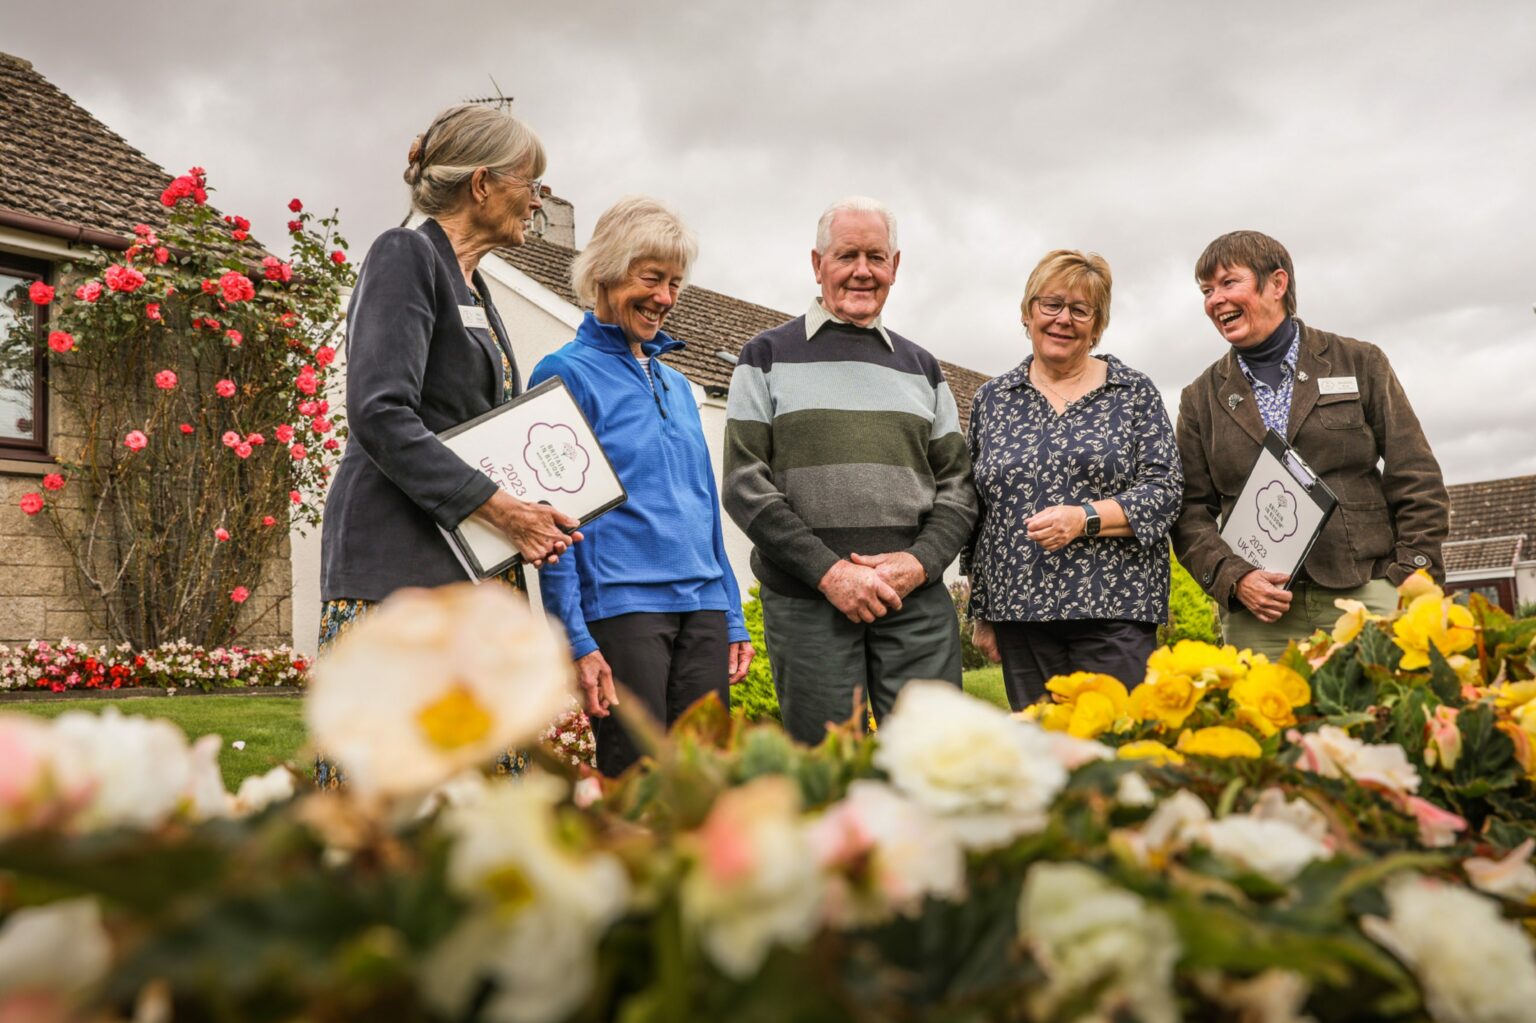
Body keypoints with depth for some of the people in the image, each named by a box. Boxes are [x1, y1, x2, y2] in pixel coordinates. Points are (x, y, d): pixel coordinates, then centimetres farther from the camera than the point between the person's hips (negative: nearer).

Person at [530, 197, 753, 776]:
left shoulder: (676, 384, 19)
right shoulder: (566, 374, -2)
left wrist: (733, 620, 16)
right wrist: (574, 639, -15)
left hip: (703, 606, 7)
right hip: (621, 606, -6)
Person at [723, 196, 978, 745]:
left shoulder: (921, 367, 17)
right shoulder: (769, 356, 6)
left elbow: (958, 485, 14)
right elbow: (744, 485, -3)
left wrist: (921, 561, -6)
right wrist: (827, 570, -12)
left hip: (916, 601, 3)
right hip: (806, 602, -2)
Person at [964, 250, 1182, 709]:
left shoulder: (1135, 392, 6)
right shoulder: (992, 399, 12)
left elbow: (1165, 490, -1)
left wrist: (1084, 518, -17)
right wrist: (981, 613, 12)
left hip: (1114, 615, -2)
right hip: (1021, 617, 2)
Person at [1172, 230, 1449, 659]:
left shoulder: (1360, 363, 9)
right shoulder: (1201, 398, 12)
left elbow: (1418, 484, 7)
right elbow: (1191, 510, 8)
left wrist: (1413, 585, -2)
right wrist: (1234, 578, -9)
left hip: (1365, 595, 0)